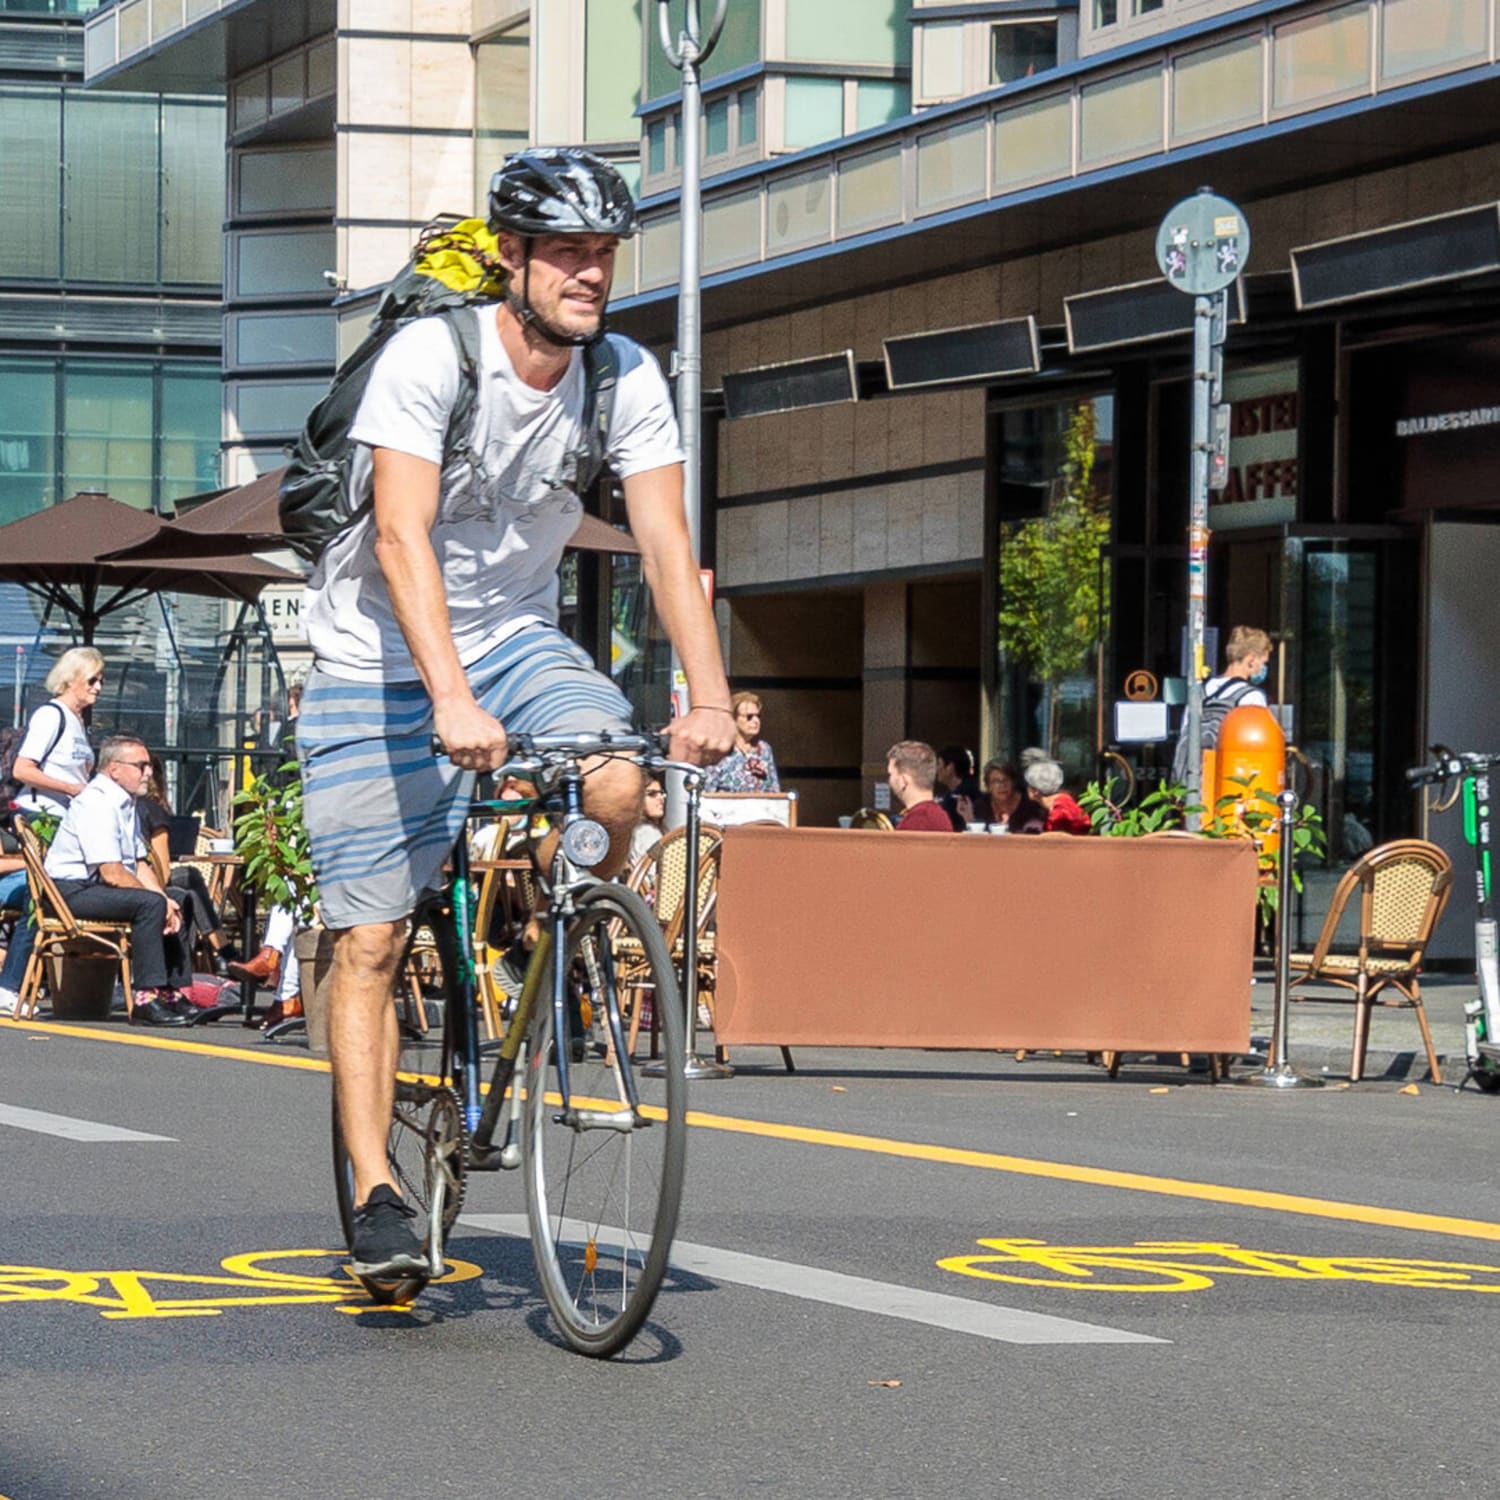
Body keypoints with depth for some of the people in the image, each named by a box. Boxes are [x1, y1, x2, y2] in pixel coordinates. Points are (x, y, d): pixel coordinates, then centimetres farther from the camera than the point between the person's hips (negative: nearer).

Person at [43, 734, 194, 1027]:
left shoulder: (126, 803, 13)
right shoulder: (97, 803, -19)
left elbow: (140, 865, 12)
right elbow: (112, 874, -24)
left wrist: (165, 900, -5)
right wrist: (160, 898, -15)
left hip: (98, 887, 11)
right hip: (73, 891, -11)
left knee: (173, 902, 10)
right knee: (150, 903, -28)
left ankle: (173, 995, 7)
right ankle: (147, 999, -30)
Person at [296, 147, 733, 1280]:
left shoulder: (628, 378, -8)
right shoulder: (428, 356, -21)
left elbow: (667, 542, -12)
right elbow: (402, 537, -30)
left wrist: (709, 695, -26)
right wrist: (451, 700, -42)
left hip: (519, 636, 3)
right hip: (381, 662, -3)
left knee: (619, 788, -28)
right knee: (370, 940, -7)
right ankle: (377, 1197, 0)